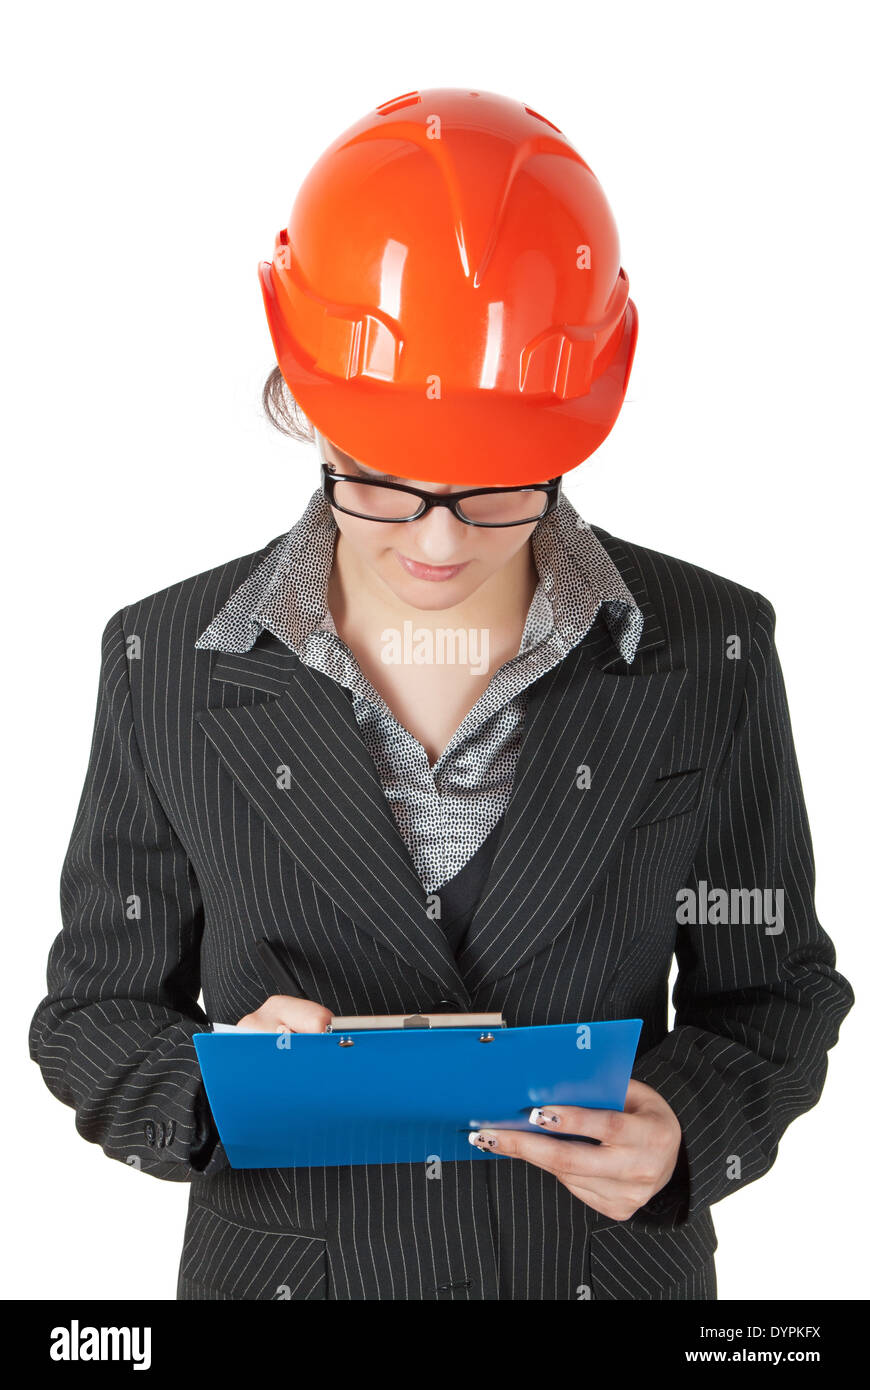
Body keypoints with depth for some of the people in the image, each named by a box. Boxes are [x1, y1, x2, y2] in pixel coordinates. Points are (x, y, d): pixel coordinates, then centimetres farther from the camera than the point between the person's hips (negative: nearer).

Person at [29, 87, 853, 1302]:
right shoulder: (170, 662, -11)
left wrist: (681, 1131, -21)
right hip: (280, 1260, 0)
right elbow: (96, 1014, -3)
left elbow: (769, 992, -2)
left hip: (613, 1262, 0)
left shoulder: (708, 656, -11)